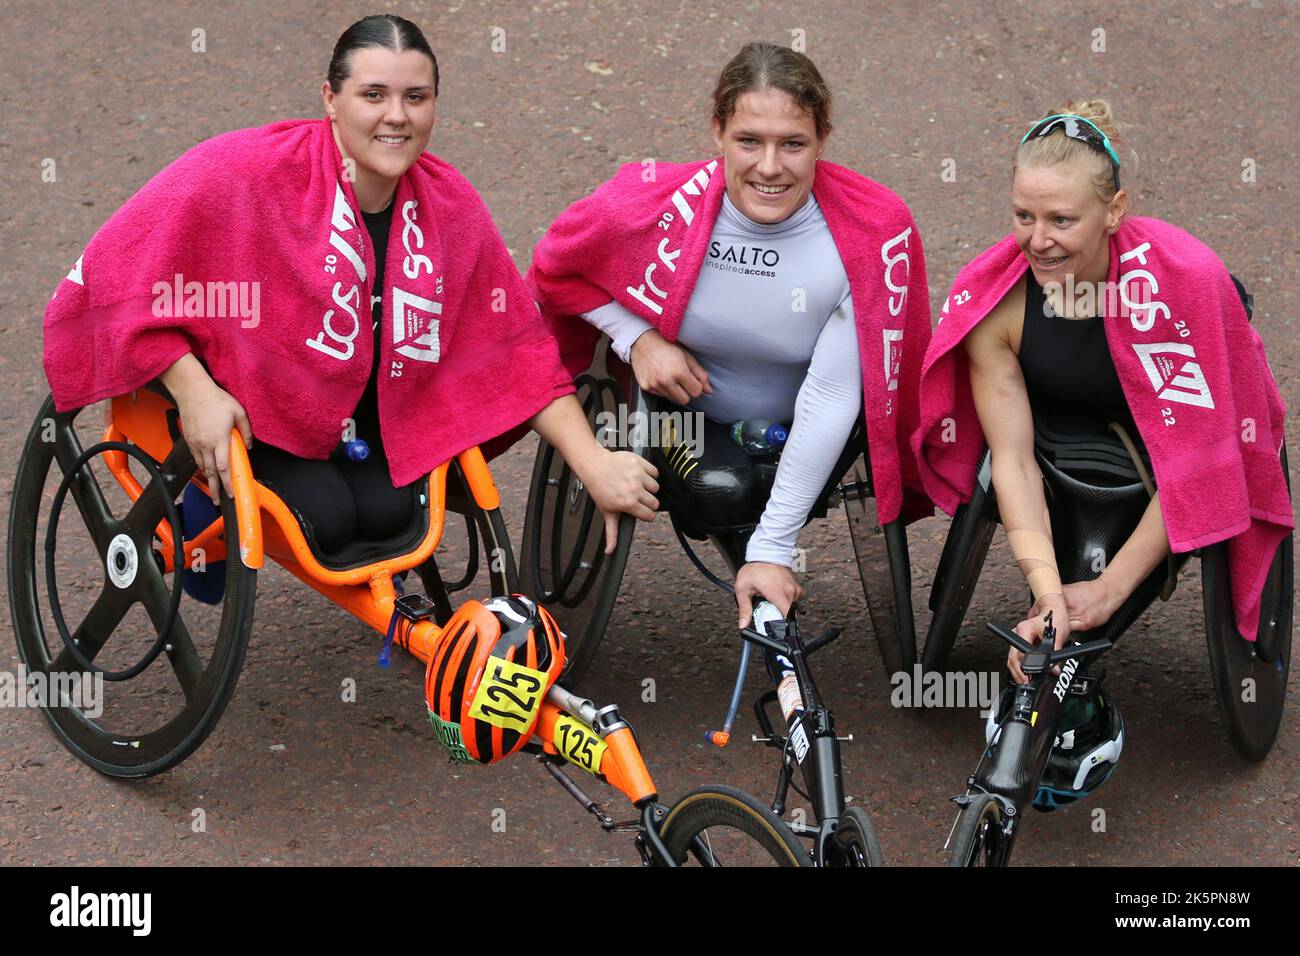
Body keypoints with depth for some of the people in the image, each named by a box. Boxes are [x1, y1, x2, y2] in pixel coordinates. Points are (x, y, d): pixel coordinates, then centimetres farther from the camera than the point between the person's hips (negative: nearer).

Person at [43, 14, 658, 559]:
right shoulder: (247, 171, -27)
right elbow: (121, 267, -23)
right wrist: (194, 391, -28)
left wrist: (594, 465, -14)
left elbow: (518, 348, -7)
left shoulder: (450, 207, -11)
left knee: (386, 513, -17)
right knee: (324, 519, -22)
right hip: (229, 405, -5)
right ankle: (206, 497, 10)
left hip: (359, 418, 5)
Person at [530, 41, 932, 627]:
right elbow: (554, 269, -4)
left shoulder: (876, 231, -27)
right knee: (721, 491, -28)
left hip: (801, 438, 1)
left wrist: (771, 550, -27)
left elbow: (831, 399, -27)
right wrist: (637, 338, -21)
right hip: (683, 408, -1)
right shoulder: (658, 204, -25)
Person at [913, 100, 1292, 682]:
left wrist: (1109, 590, -31)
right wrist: (1049, 597, -37)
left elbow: (1197, 460, -30)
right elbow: (1012, 460, -24)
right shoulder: (991, 302, -26)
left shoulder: (1186, 278, -34)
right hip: (1072, 423, 1)